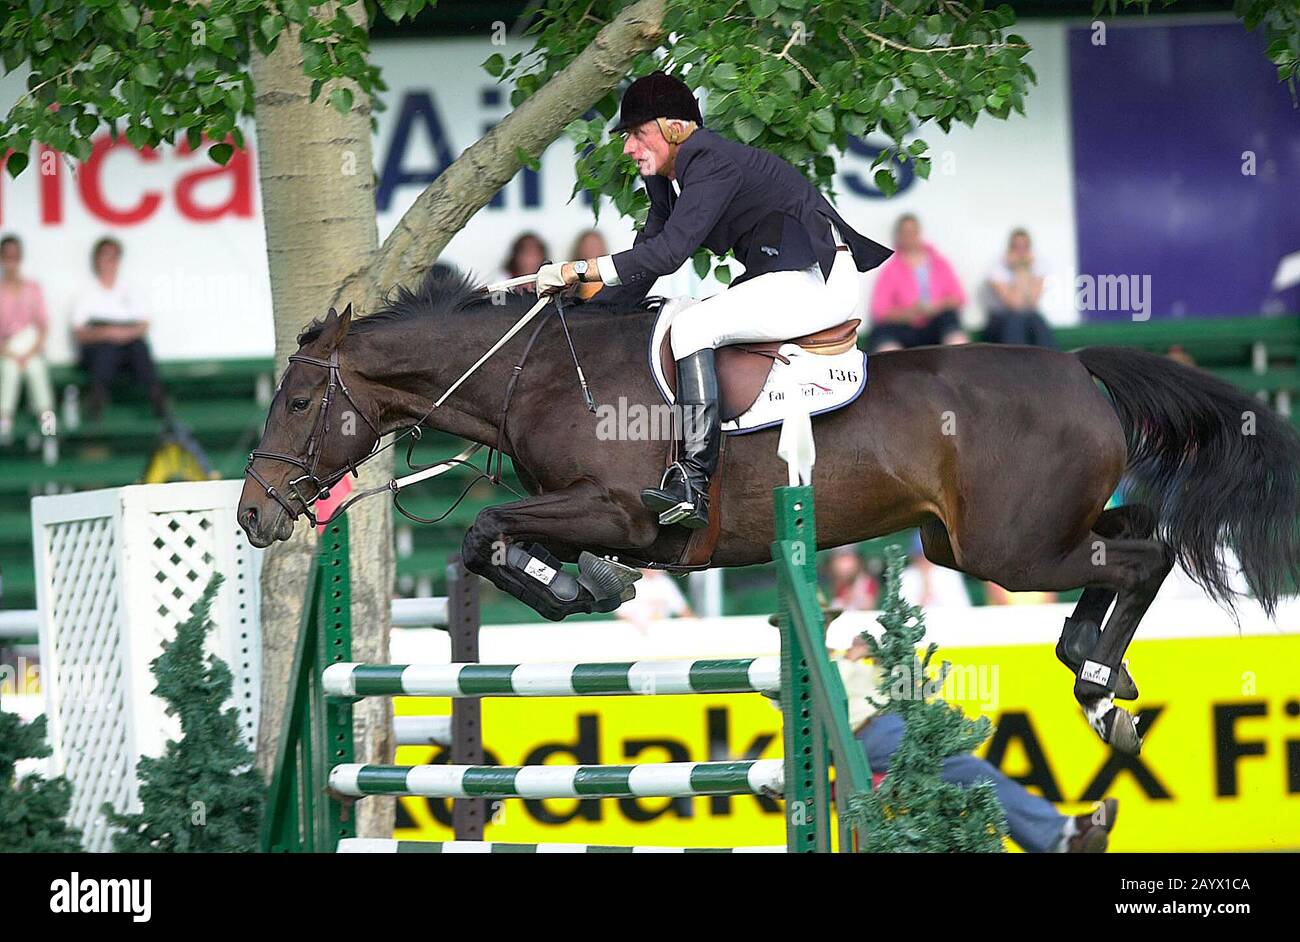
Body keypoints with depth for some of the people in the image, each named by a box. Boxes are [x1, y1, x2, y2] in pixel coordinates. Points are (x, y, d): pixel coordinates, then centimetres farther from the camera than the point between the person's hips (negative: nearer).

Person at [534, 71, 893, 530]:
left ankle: (693, 485, -29)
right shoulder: (665, 177, 10)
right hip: (781, 277, 11)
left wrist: (577, 270, -27)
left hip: (820, 281, -11)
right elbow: (646, 256, 13)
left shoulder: (713, 162, -20)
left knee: (692, 327, -23)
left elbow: (669, 251, -29)